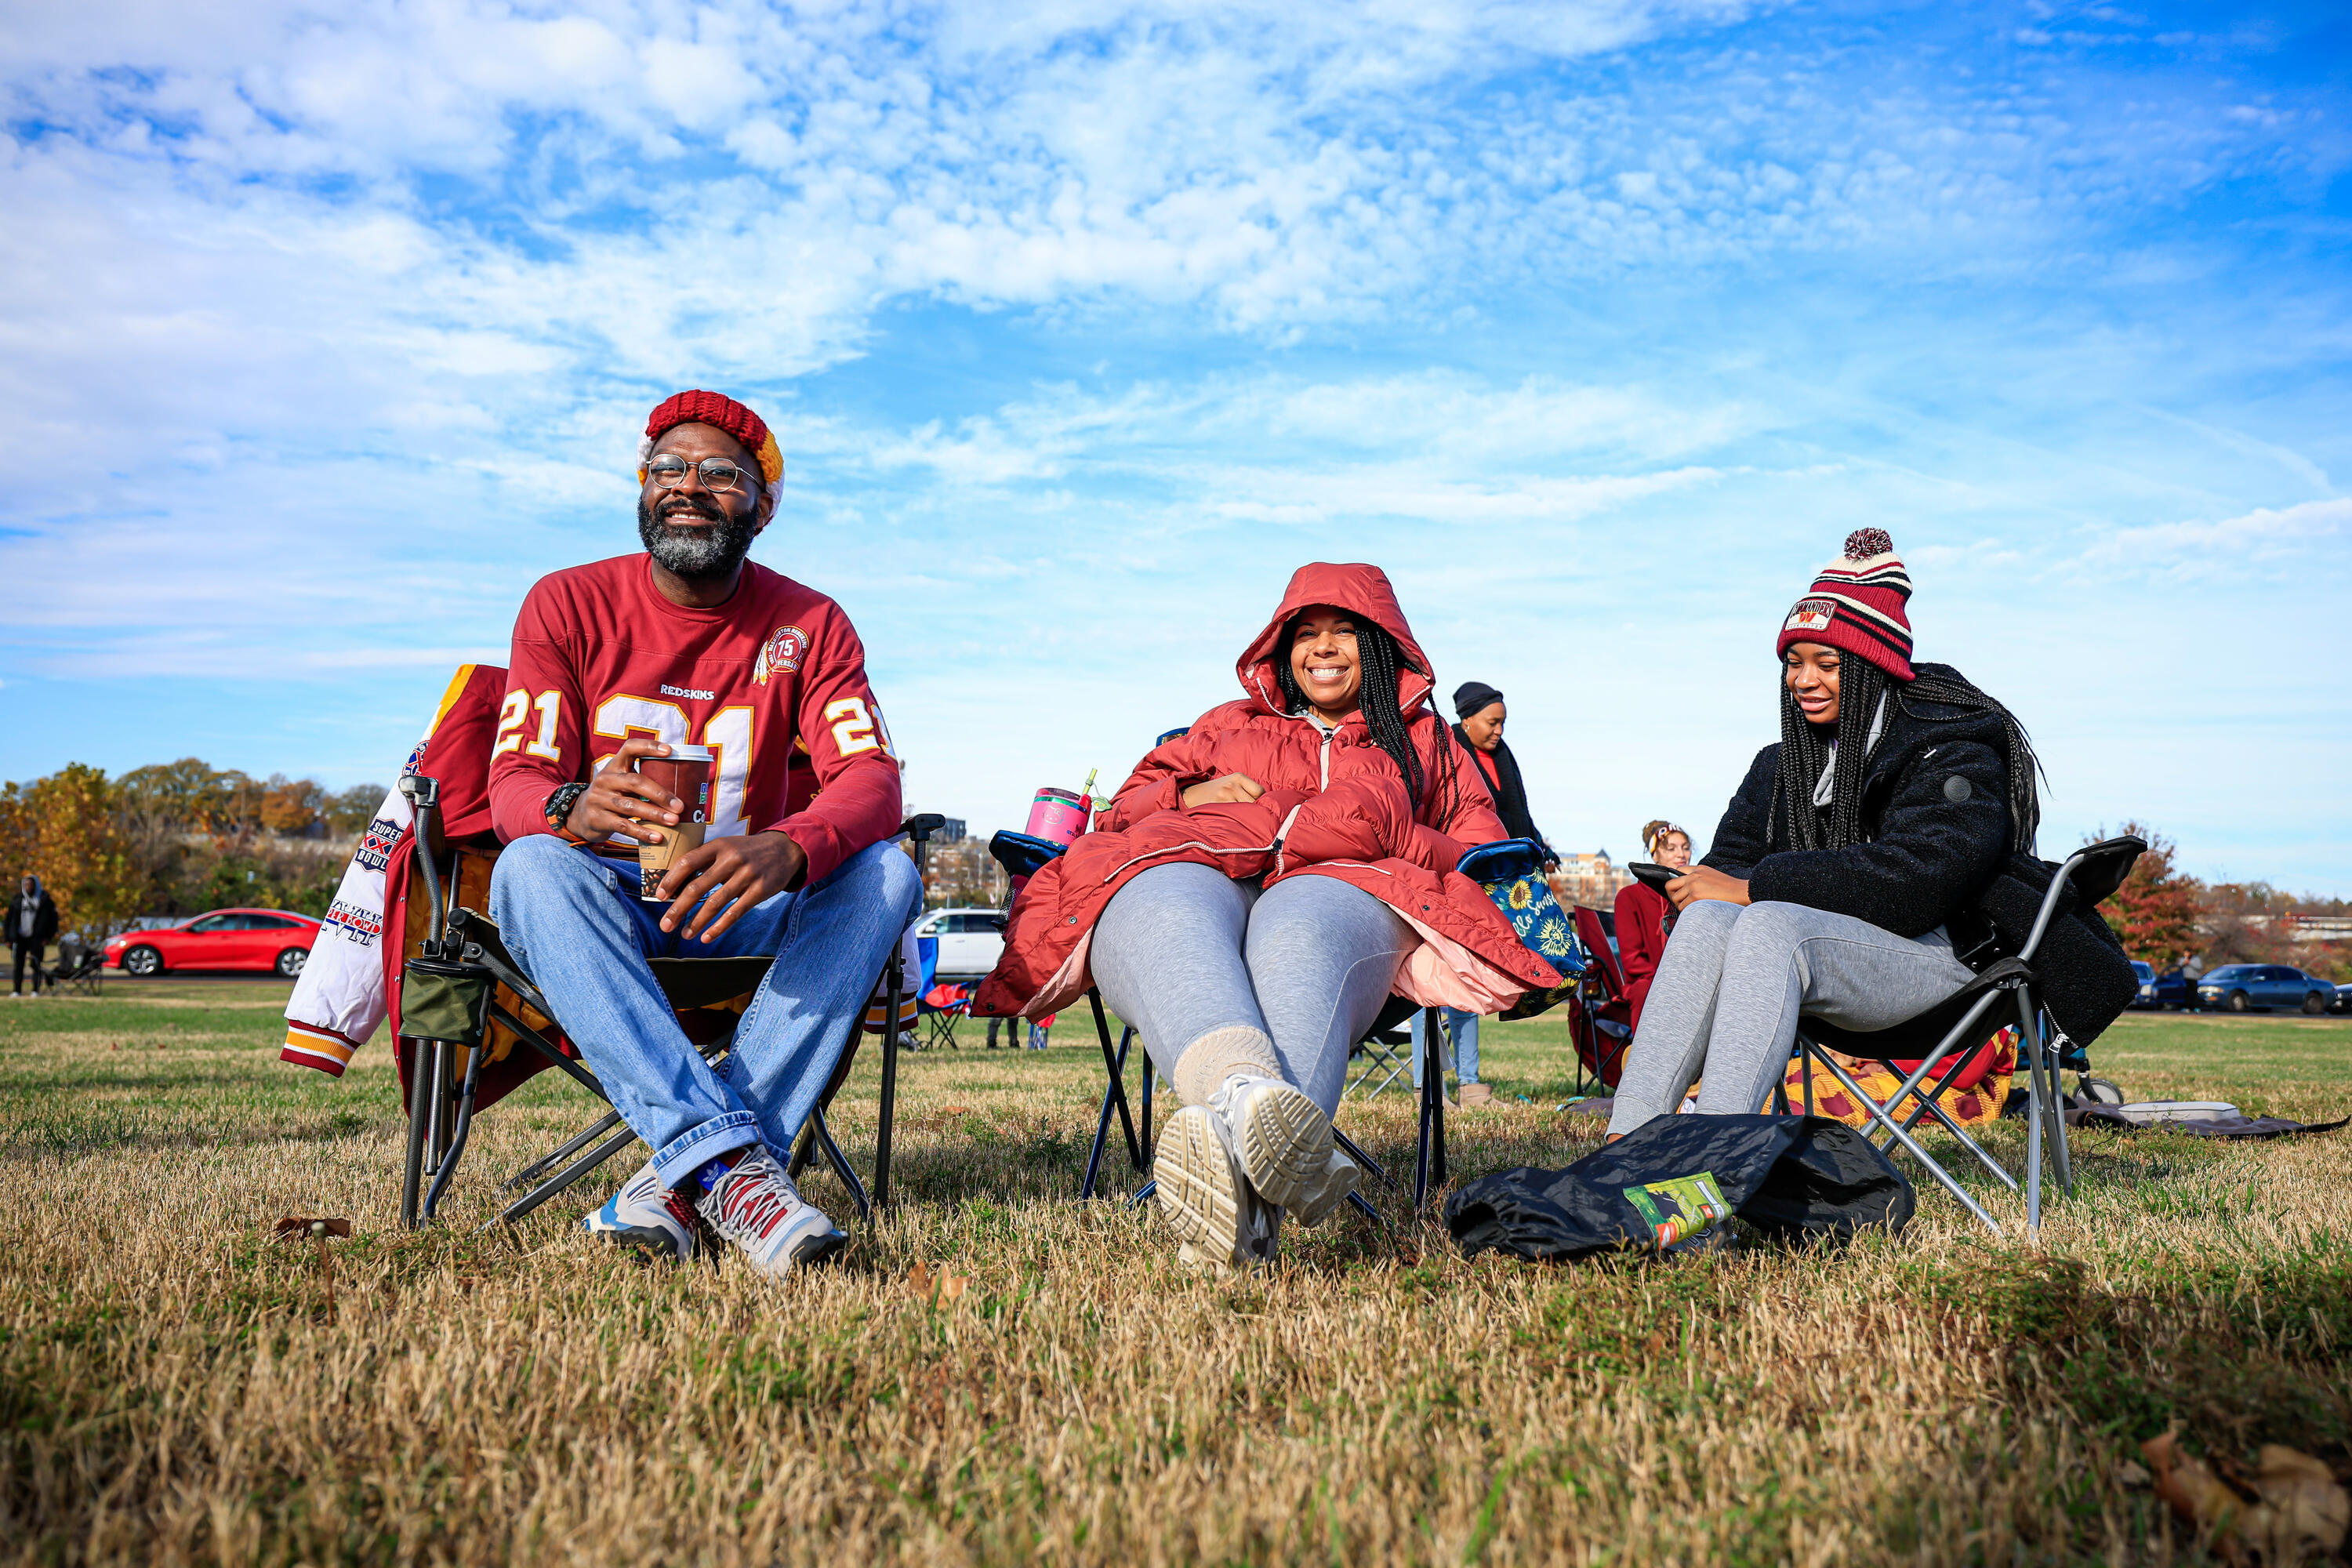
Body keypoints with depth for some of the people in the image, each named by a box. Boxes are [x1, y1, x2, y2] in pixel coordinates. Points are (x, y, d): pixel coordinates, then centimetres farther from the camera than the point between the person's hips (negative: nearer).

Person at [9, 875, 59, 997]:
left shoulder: (45, 900, 3)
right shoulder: (17, 900, 10)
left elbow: (53, 918, 3)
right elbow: (9, 920, 14)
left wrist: (48, 937, -4)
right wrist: (9, 939, 7)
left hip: (36, 939, -3)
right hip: (19, 938, 3)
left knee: (36, 964, -6)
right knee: (18, 965, 1)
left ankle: (36, 991, -1)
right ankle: (16, 990, 7)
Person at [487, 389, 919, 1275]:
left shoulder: (810, 625, -1)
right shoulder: (568, 605, -2)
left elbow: (872, 778, -15)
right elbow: (513, 784, -10)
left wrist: (788, 850, -40)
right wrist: (575, 810, -38)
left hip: (745, 909, 1)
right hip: (606, 903, 0)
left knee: (885, 873, -28)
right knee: (531, 868, -34)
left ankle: (687, 1173, -36)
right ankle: (730, 1157, -46)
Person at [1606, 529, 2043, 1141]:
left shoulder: (1955, 752, -4)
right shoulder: (1781, 766, 17)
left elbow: (1917, 878, -20)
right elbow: (1732, 862, 10)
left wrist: (1753, 887, -22)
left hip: (1943, 956, -5)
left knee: (1773, 922, -34)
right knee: (1708, 917, -26)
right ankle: (1625, 1144, -38)